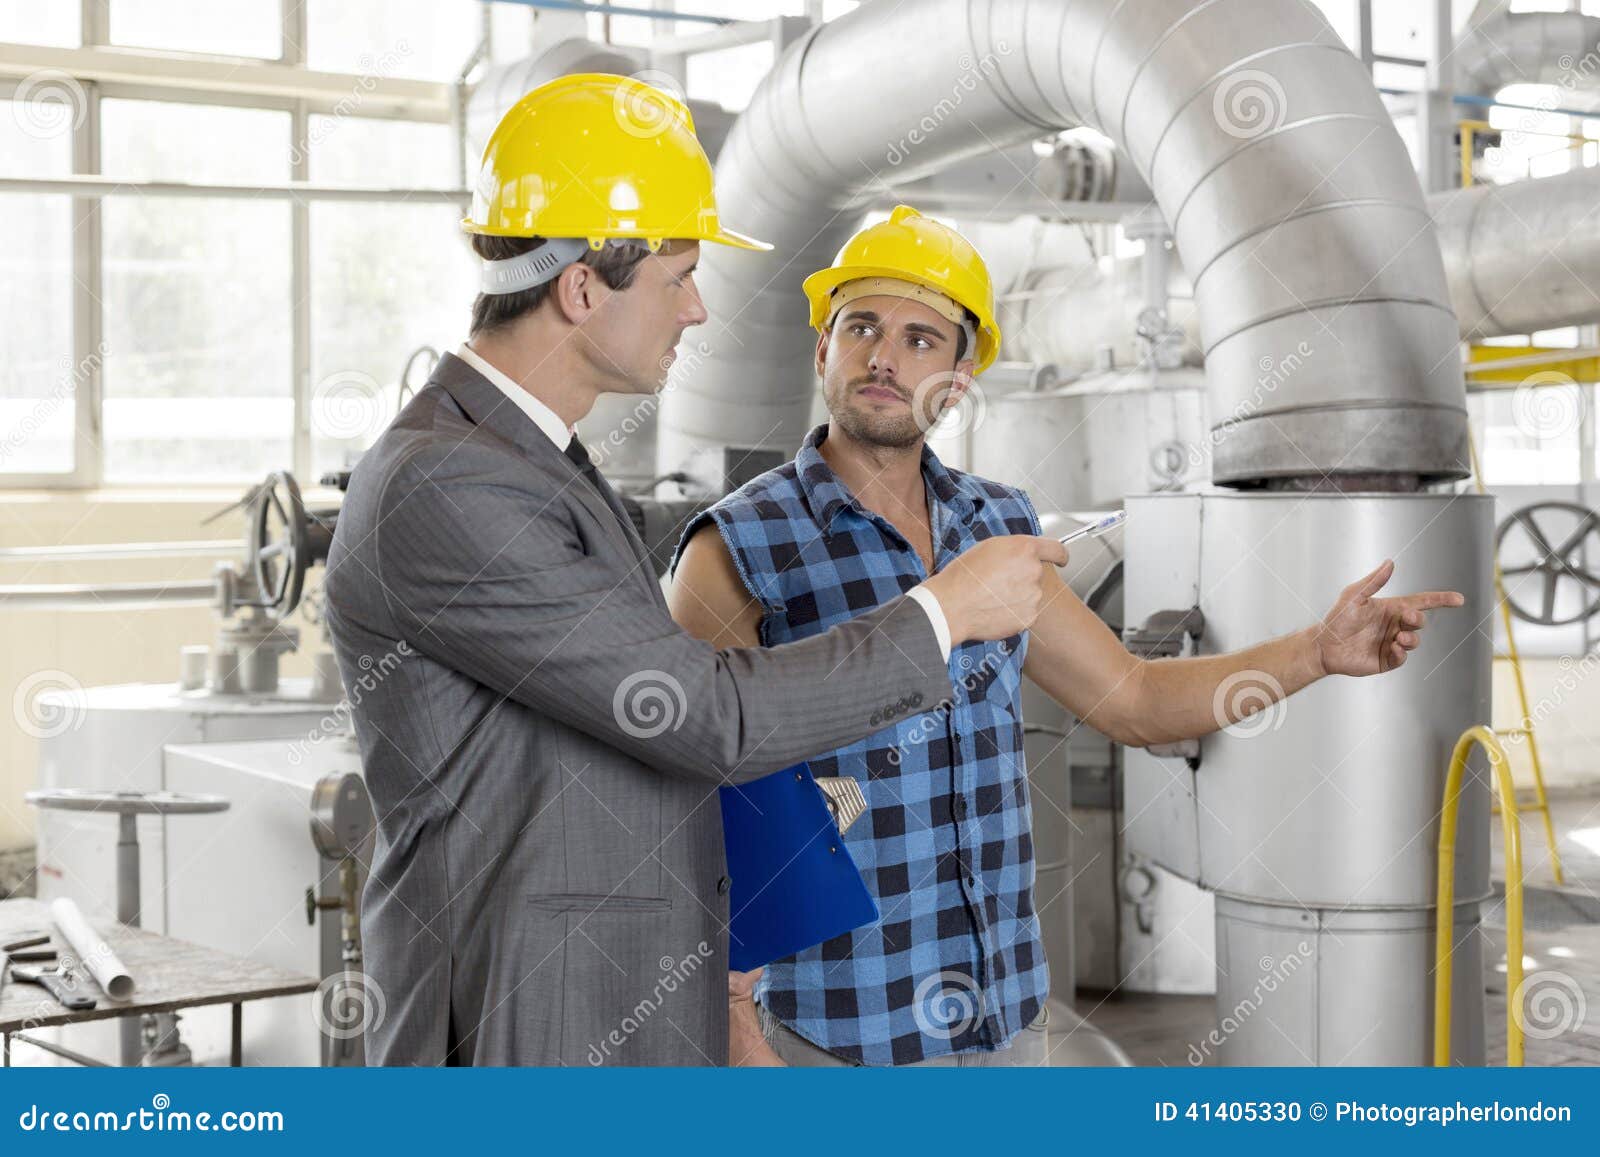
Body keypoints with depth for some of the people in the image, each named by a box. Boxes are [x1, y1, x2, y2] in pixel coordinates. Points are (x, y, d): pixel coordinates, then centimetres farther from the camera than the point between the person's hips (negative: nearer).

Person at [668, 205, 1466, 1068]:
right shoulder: (739, 551, -11)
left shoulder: (997, 529, 6)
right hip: (832, 1034, -5)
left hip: (1007, 1018, 5)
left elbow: (1131, 699, 16)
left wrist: (1315, 651, 4)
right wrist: (728, 1019, -17)